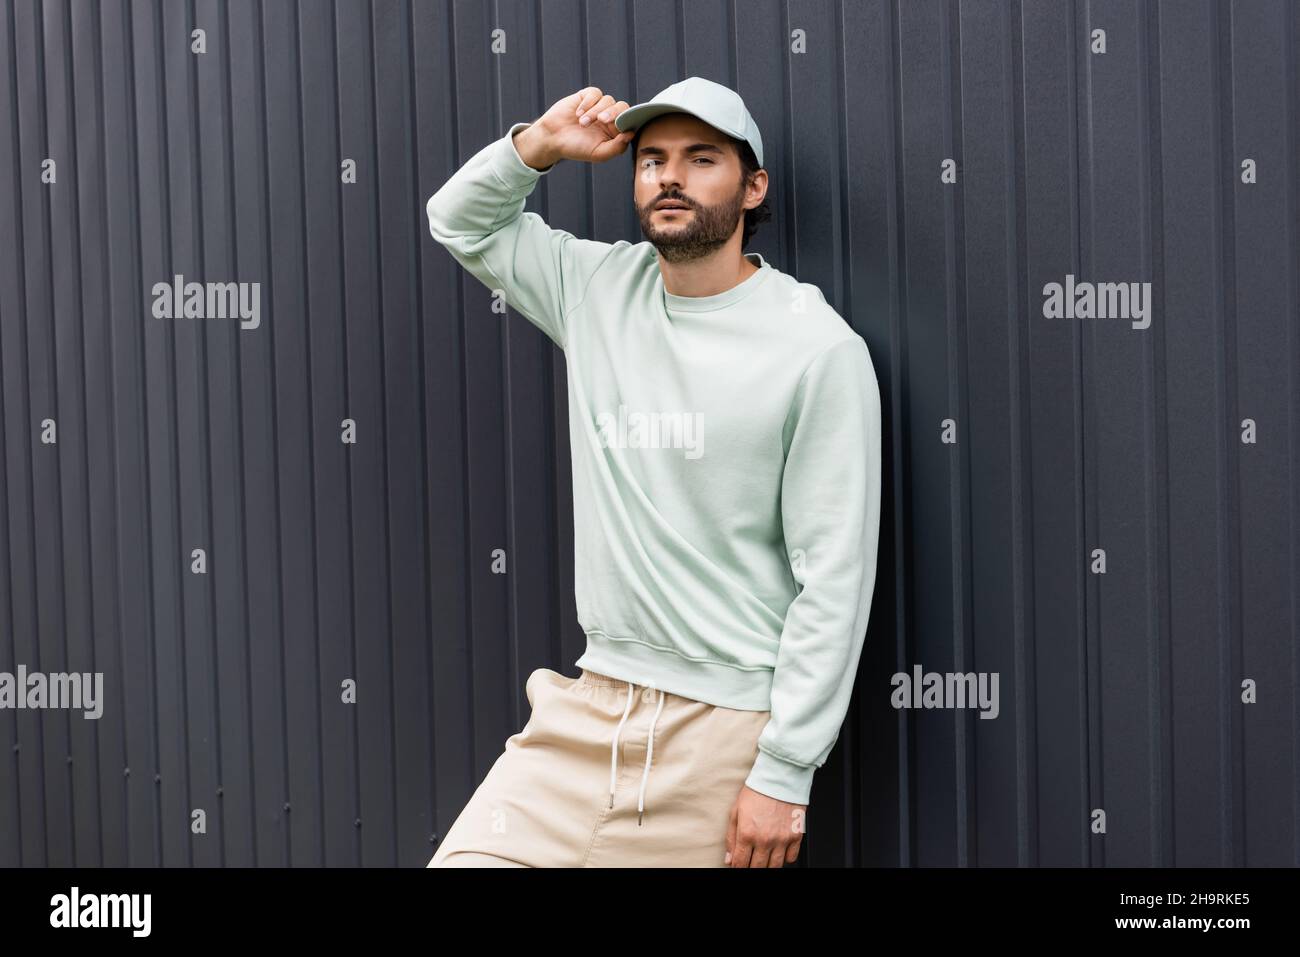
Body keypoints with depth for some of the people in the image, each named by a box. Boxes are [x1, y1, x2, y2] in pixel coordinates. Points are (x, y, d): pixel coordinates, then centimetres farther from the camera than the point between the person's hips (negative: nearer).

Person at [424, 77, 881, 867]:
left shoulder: (820, 350, -9)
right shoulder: (599, 288, 8)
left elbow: (836, 577, -11)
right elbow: (460, 222, 22)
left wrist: (784, 772, -14)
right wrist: (540, 144, 2)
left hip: (728, 725, -5)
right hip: (588, 708, 5)